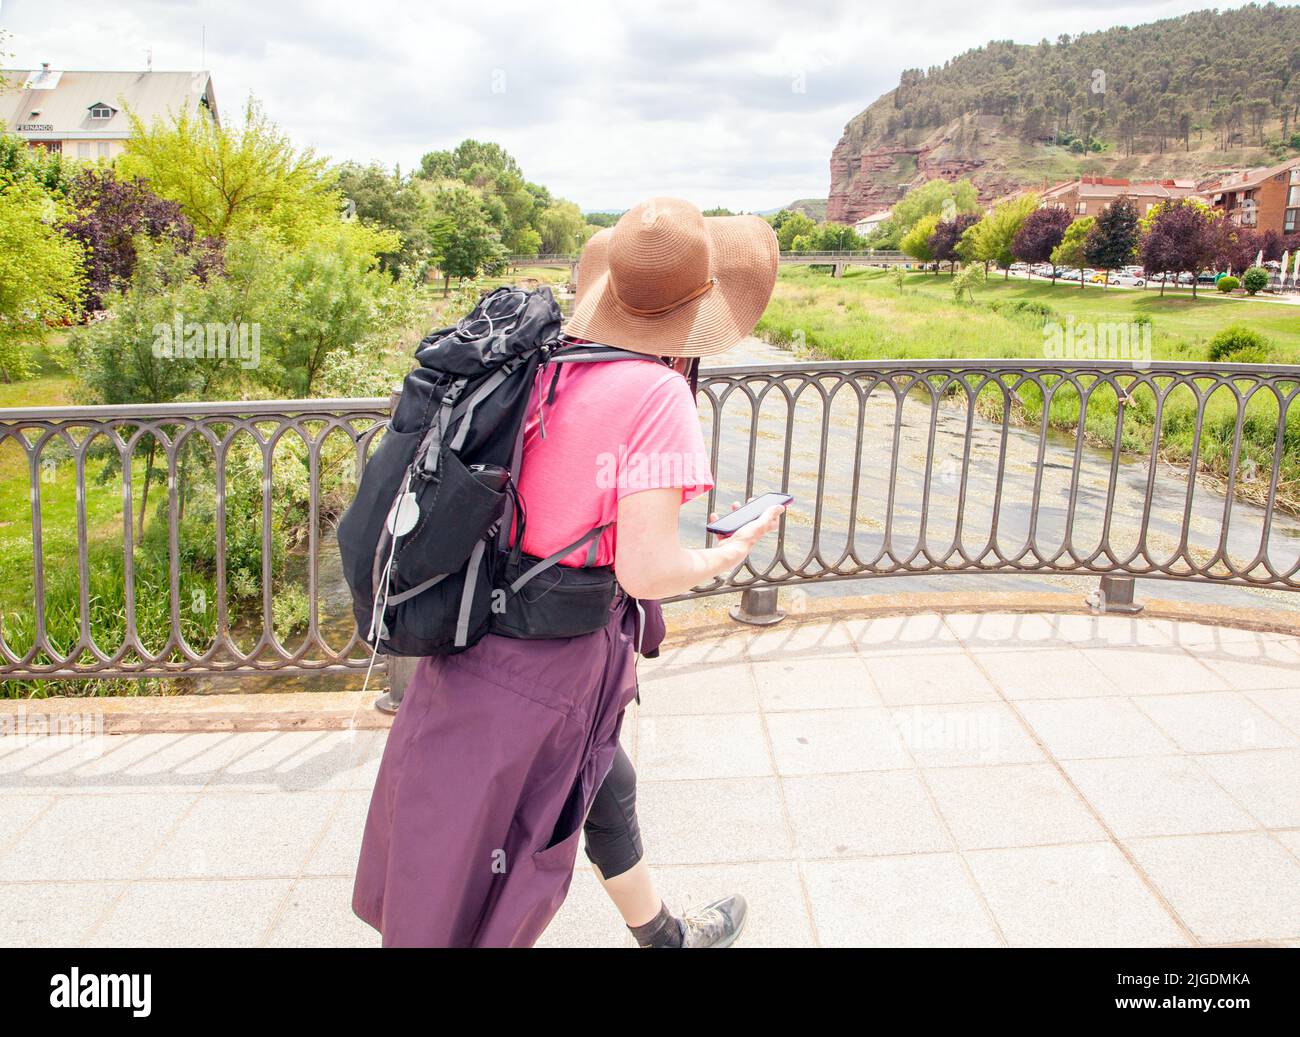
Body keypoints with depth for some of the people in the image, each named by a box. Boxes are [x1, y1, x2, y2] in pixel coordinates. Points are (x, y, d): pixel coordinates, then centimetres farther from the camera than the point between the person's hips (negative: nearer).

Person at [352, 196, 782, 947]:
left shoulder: (547, 363, 0)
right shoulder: (658, 395, -21)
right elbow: (646, 571, -23)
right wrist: (733, 552, -5)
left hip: (480, 625, 7)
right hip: (550, 661, -7)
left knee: (606, 784, 28)